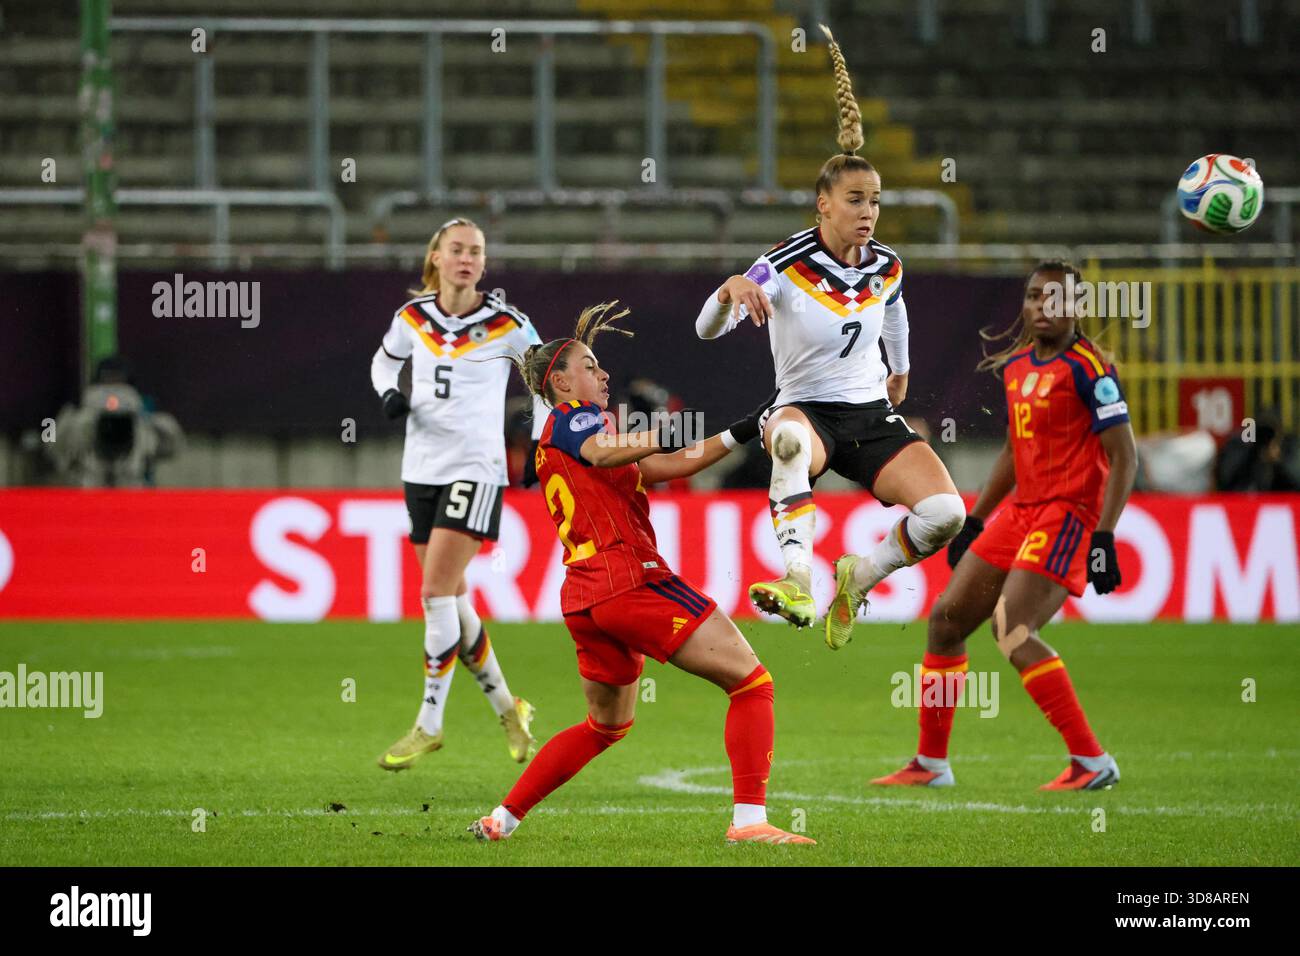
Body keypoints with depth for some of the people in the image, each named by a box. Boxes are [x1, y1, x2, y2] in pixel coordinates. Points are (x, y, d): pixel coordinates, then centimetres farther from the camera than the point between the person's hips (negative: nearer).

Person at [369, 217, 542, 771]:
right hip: (421, 469, 5)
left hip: (475, 468, -5)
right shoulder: (413, 318, 4)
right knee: (452, 600, 8)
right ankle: (507, 709, 24)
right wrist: (390, 394, 0)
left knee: (437, 594, -14)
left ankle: (429, 724, -8)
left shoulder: (506, 325, -6)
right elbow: (383, 361, 22)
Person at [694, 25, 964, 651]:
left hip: (873, 414, 5)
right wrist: (730, 290, -44)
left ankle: (858, 578, 9)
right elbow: (707, 329, -22)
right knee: (789, 437, -44)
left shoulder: (886, 267, 1)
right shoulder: (786, 265, -14)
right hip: (806, 410, -5)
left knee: (945, 512, -20)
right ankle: (797, 583, -54)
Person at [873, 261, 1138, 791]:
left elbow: (1124, 457, -14)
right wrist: (974, 521, 24)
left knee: (1012, 629, -22)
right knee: (947, 618, 8)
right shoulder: (1016, 363, 13)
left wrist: (1104, 538, -22)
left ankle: (1092, 762, -17)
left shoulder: (1087, 368, -12)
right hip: (1022, 509, 9)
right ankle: (930, 763, 20)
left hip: (1069, 512, -9)